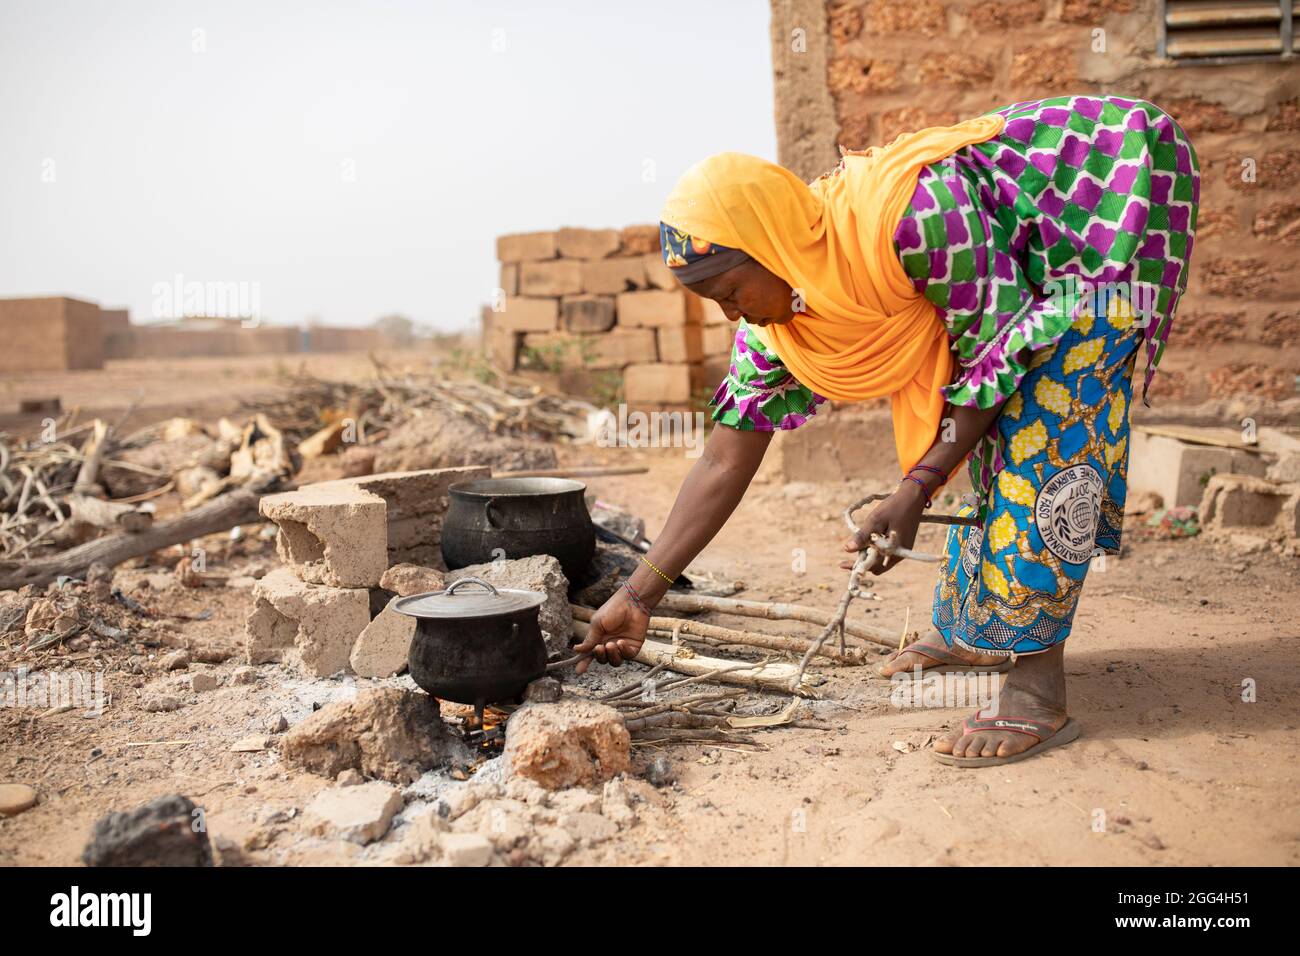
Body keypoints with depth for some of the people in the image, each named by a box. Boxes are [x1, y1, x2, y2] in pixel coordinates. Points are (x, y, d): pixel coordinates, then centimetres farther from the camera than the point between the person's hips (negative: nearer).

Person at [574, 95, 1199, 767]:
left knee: (1045, 427, -19)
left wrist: (914, 491, -28)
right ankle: (974, 628, 23)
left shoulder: (914, 216, -39)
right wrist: (639, 594, -14)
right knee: (993, 431, 7)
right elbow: (724, 465, -12)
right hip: (1025, 262, 7)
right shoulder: (773, 317, -15)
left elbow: (996, 353, -26)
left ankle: (1039, 691, -17)